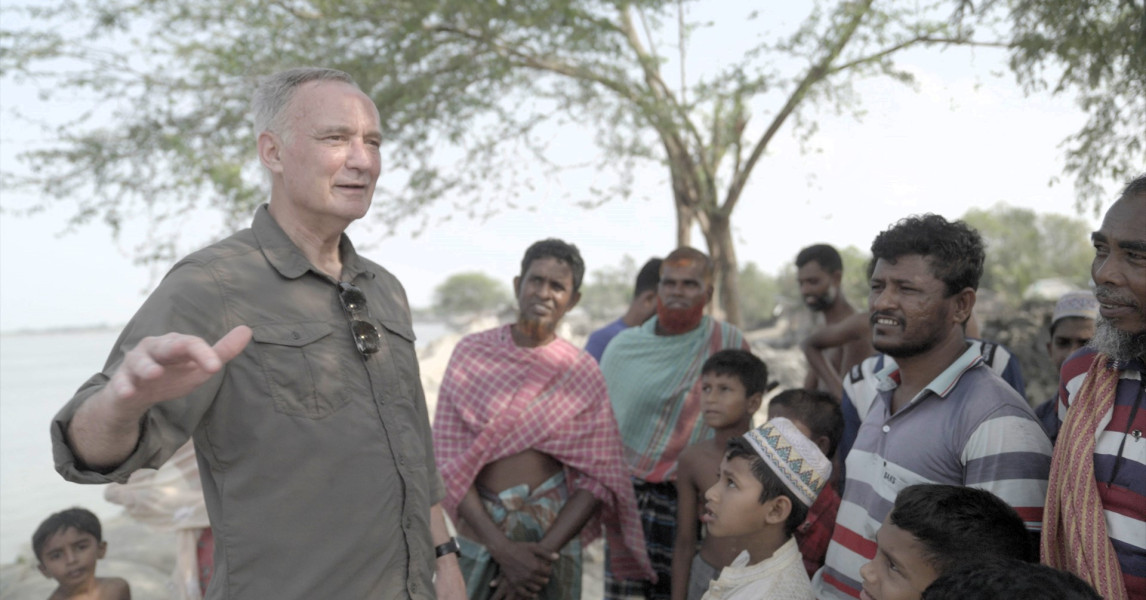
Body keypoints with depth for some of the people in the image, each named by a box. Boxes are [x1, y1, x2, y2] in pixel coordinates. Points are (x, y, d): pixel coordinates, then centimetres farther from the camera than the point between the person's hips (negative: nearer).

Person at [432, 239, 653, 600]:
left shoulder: (582, 374, -2)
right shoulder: (472, 352, -3)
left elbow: (599, 478, -4)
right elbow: (447, 458, -7)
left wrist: (545, 550, -15)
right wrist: (503, 549, -14)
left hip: (554, 534, 0)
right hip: (480, 531, 0)